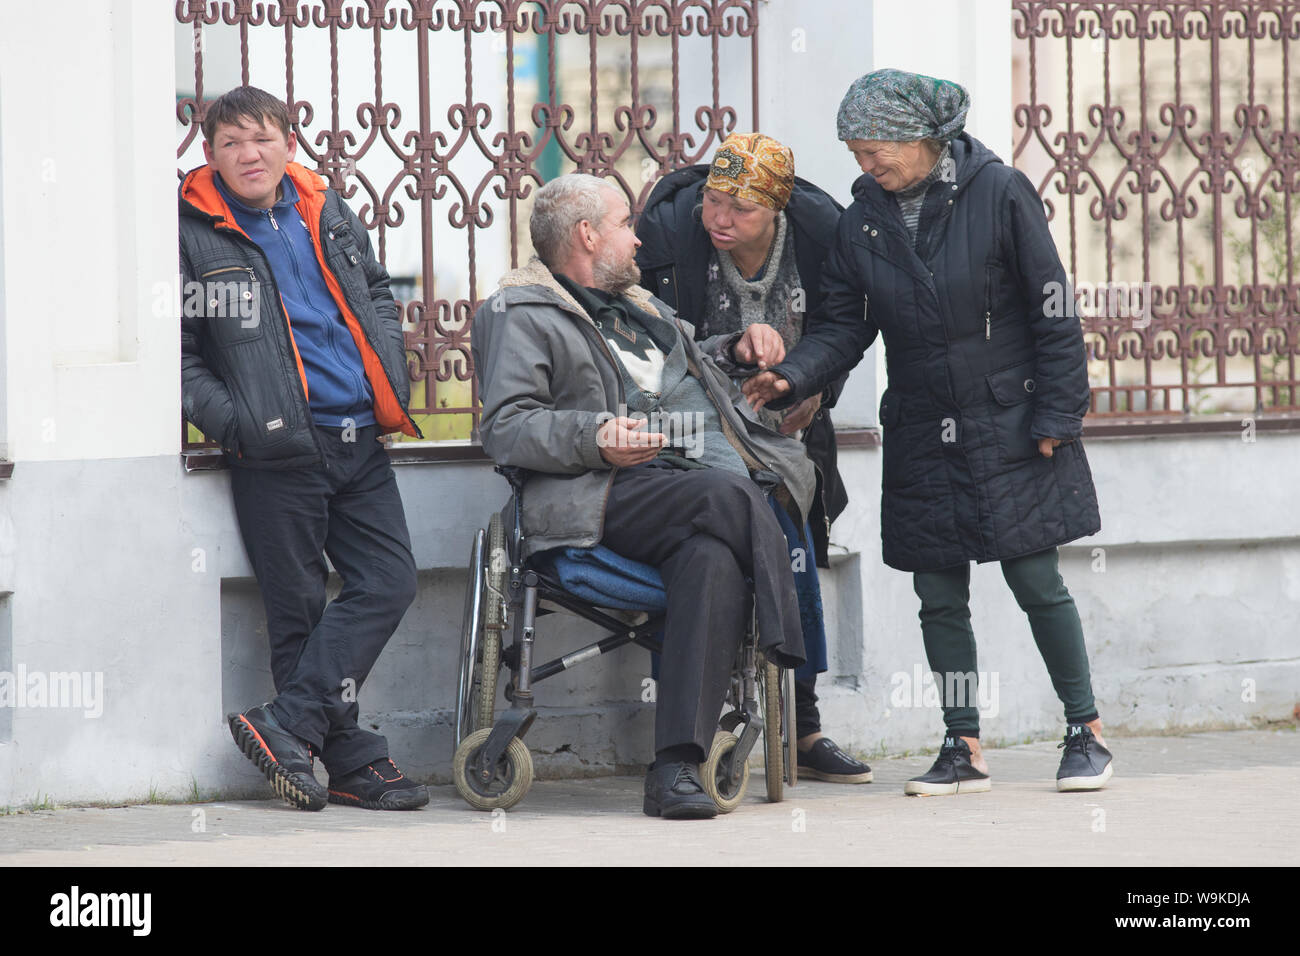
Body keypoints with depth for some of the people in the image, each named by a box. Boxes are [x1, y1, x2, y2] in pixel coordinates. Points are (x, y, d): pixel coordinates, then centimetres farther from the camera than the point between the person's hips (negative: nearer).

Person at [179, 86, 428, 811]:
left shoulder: (328, 213, 12)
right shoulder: (193, 234, -2)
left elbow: (378, 295, 26)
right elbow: (175, 350, -2)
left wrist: (394, 383, 12)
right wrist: (230, 421, -14)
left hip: (360, 442, 5)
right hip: (280, 448, -5)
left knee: (390, 581, -5)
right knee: (300, 609, -2)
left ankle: (286, 726, -4)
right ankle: (353, 760, 5)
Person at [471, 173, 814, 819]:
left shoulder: (637, 306, 37)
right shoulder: (522, 314, 12)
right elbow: (505, 427, -3)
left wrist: (736, 350, 36)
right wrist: (595, 439, -19)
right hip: (618, 497, -6)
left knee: (712, 559, -32)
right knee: (732, 494, -36)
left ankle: (677, 768, -40)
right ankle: (787, 647, -29)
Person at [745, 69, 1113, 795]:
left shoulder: (999, 195, -9)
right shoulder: (865, 218, 3)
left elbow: (1052, 312, -7)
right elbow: (846, 324, 4)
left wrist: (1056, 416, -10)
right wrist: (793, 375, -15)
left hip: (1008, 427, -4)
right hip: (922, 434, 4)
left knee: (1036, 579, -4)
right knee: (940, 595, 3)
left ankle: (1087, 734, 8)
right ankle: (964, 749, 11)